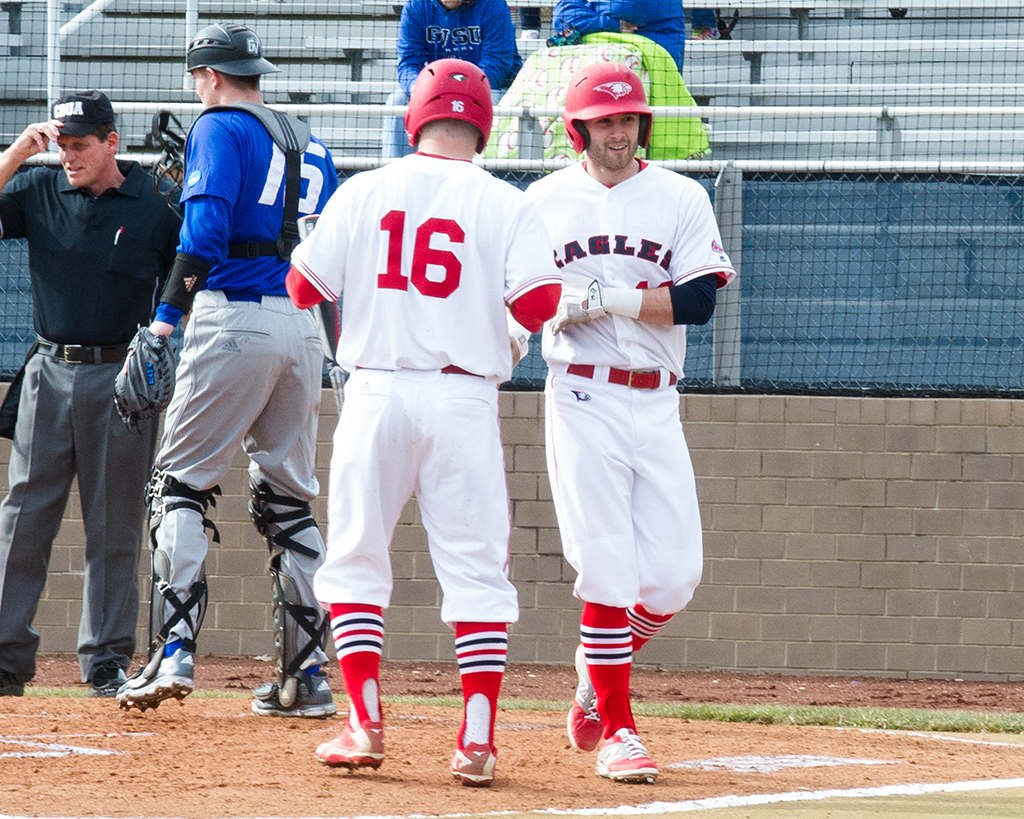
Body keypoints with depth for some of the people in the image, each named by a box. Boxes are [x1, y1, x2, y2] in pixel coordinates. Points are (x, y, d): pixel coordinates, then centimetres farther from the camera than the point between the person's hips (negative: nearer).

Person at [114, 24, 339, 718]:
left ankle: (175, 654, -16)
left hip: (234, 318, -7)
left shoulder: (221, 128, -3)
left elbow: (206, 226, -17)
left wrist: (166, 319, -22)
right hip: (304, 328, 7)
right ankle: (307, 677, 8)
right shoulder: (309, 145, 19)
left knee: (181, 485, -3)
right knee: (289, 499, 11)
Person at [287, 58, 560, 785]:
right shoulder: (508, 207, -1)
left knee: (357, 558, 10)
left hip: (377, 392, 1)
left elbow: (305, 288, 4)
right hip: (465, 397, 0)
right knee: (476, 569, 4)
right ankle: (478, 739, -3)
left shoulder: (364, 193, 2)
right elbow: (538, 307, -8)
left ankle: (366, 723, 3)